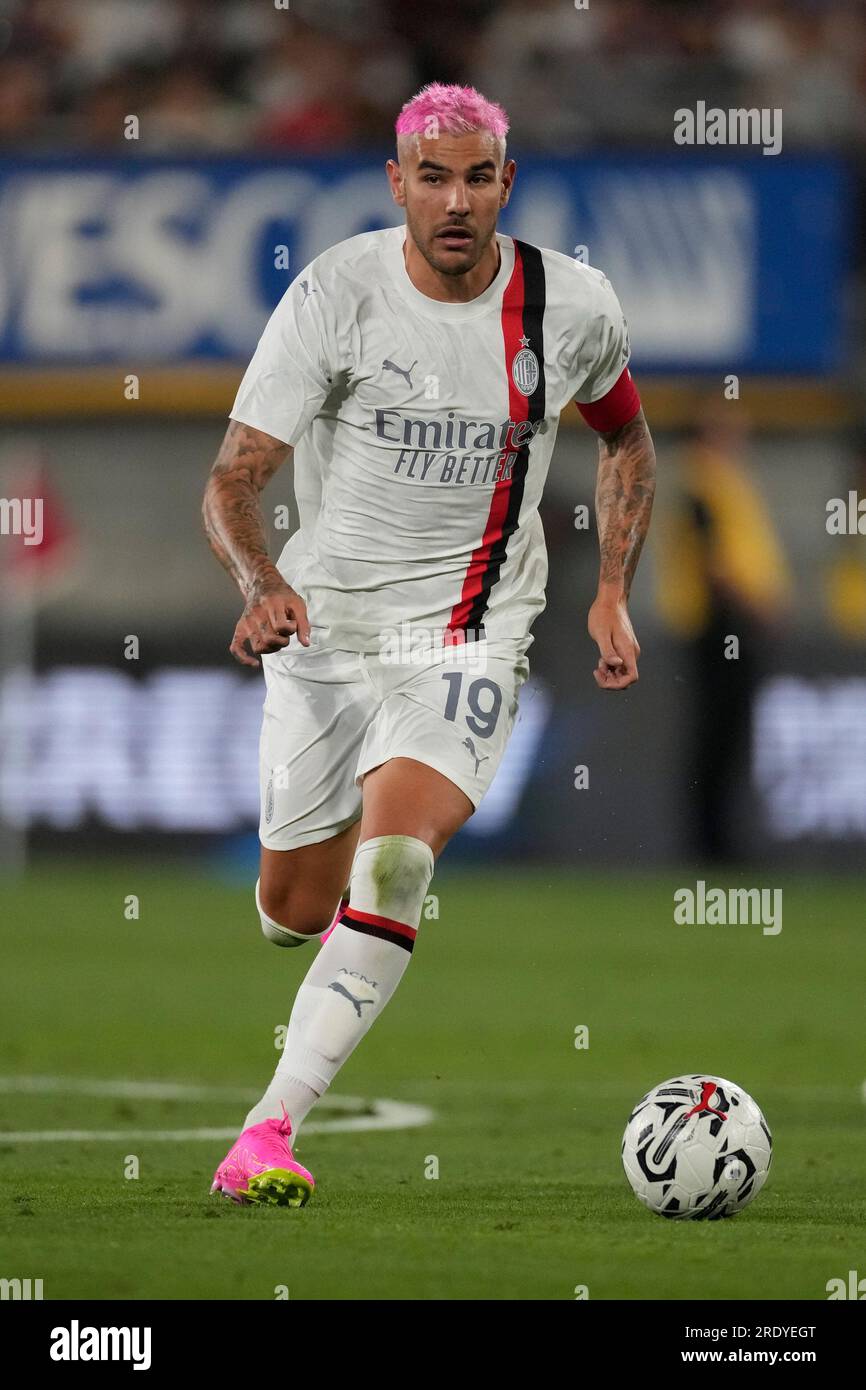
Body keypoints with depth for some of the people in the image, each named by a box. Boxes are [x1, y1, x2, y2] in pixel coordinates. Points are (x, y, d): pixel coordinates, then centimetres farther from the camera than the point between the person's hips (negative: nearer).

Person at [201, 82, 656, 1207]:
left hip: (470, 639, 0)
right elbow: (234, 478, -14)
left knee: (395, 859, -25)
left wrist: (613, 593, 9)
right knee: (293, 910, 9)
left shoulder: (573, 306, -4)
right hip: (325, 622, 1)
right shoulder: (337, 295, -12)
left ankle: (270, 1130, -26)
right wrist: (261, 584, -34)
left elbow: (626, 437, 18)